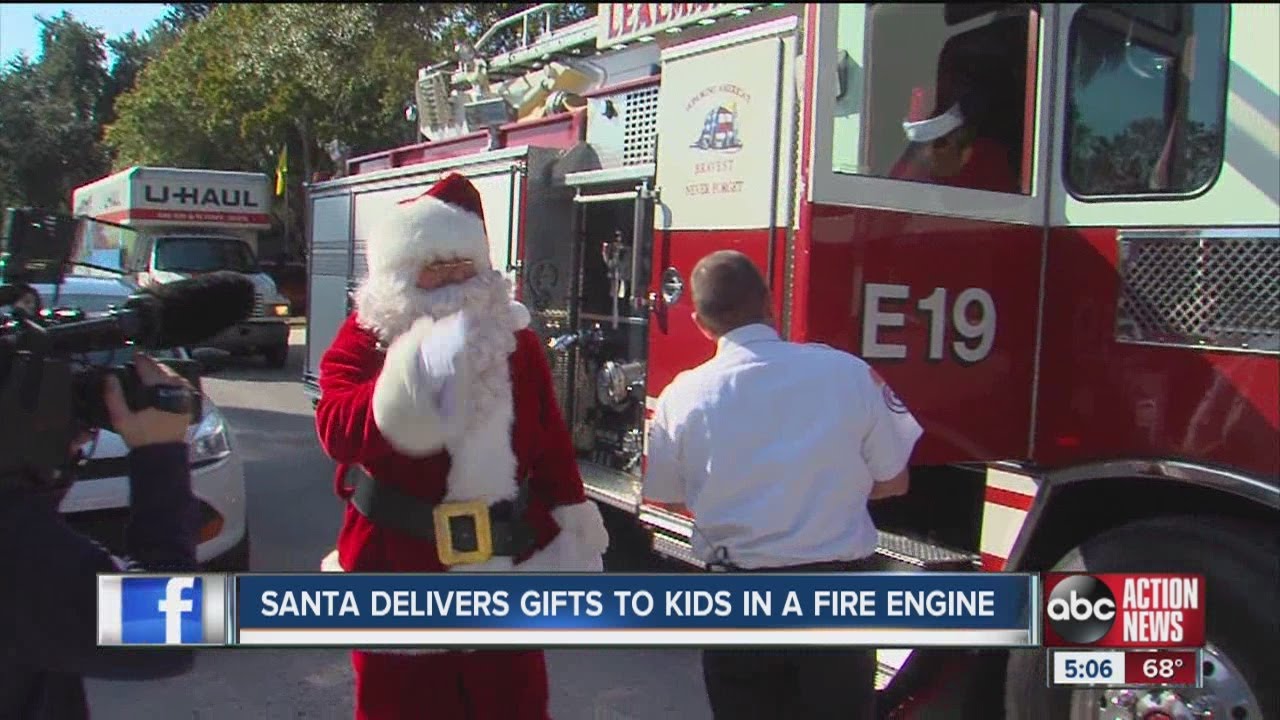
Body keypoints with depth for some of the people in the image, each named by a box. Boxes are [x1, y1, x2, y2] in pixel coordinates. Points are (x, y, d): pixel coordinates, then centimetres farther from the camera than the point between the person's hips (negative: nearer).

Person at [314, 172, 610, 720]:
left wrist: (576, 533, 6)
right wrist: (414, 376, -40)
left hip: (506, 567, 3)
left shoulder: (516, 339, 3)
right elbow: (337, 431, -26)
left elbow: (551, 443, 7)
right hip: (399, 568, -2)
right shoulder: (365, 338, -7)